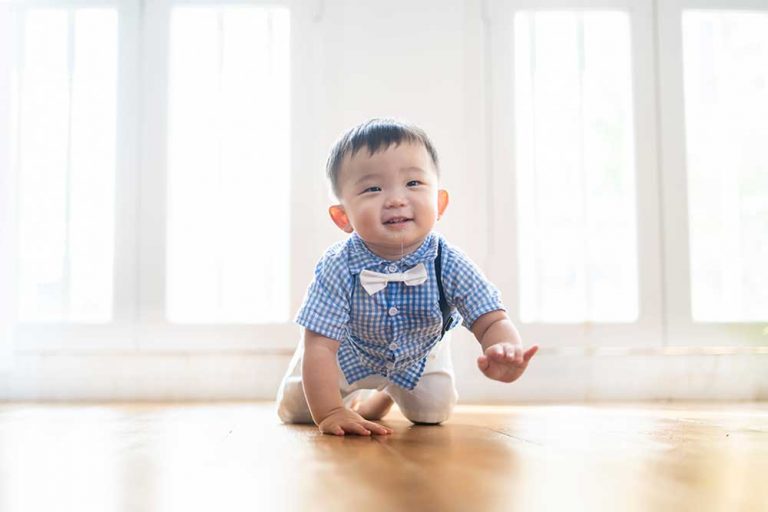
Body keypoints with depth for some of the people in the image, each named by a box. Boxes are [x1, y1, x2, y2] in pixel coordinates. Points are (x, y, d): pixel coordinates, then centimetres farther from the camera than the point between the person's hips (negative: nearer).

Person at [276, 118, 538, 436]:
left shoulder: (449, 265, -35)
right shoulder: (338, 268, -39)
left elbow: (492, 322, -37)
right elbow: (319, 347, -37)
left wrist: (505, 350, -62)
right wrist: (330, 414, -46)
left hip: (417, 356, 1)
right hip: (348, 354, -1)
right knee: (294, 409, 2)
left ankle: (383, 395, 36)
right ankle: (350, 396, 36)